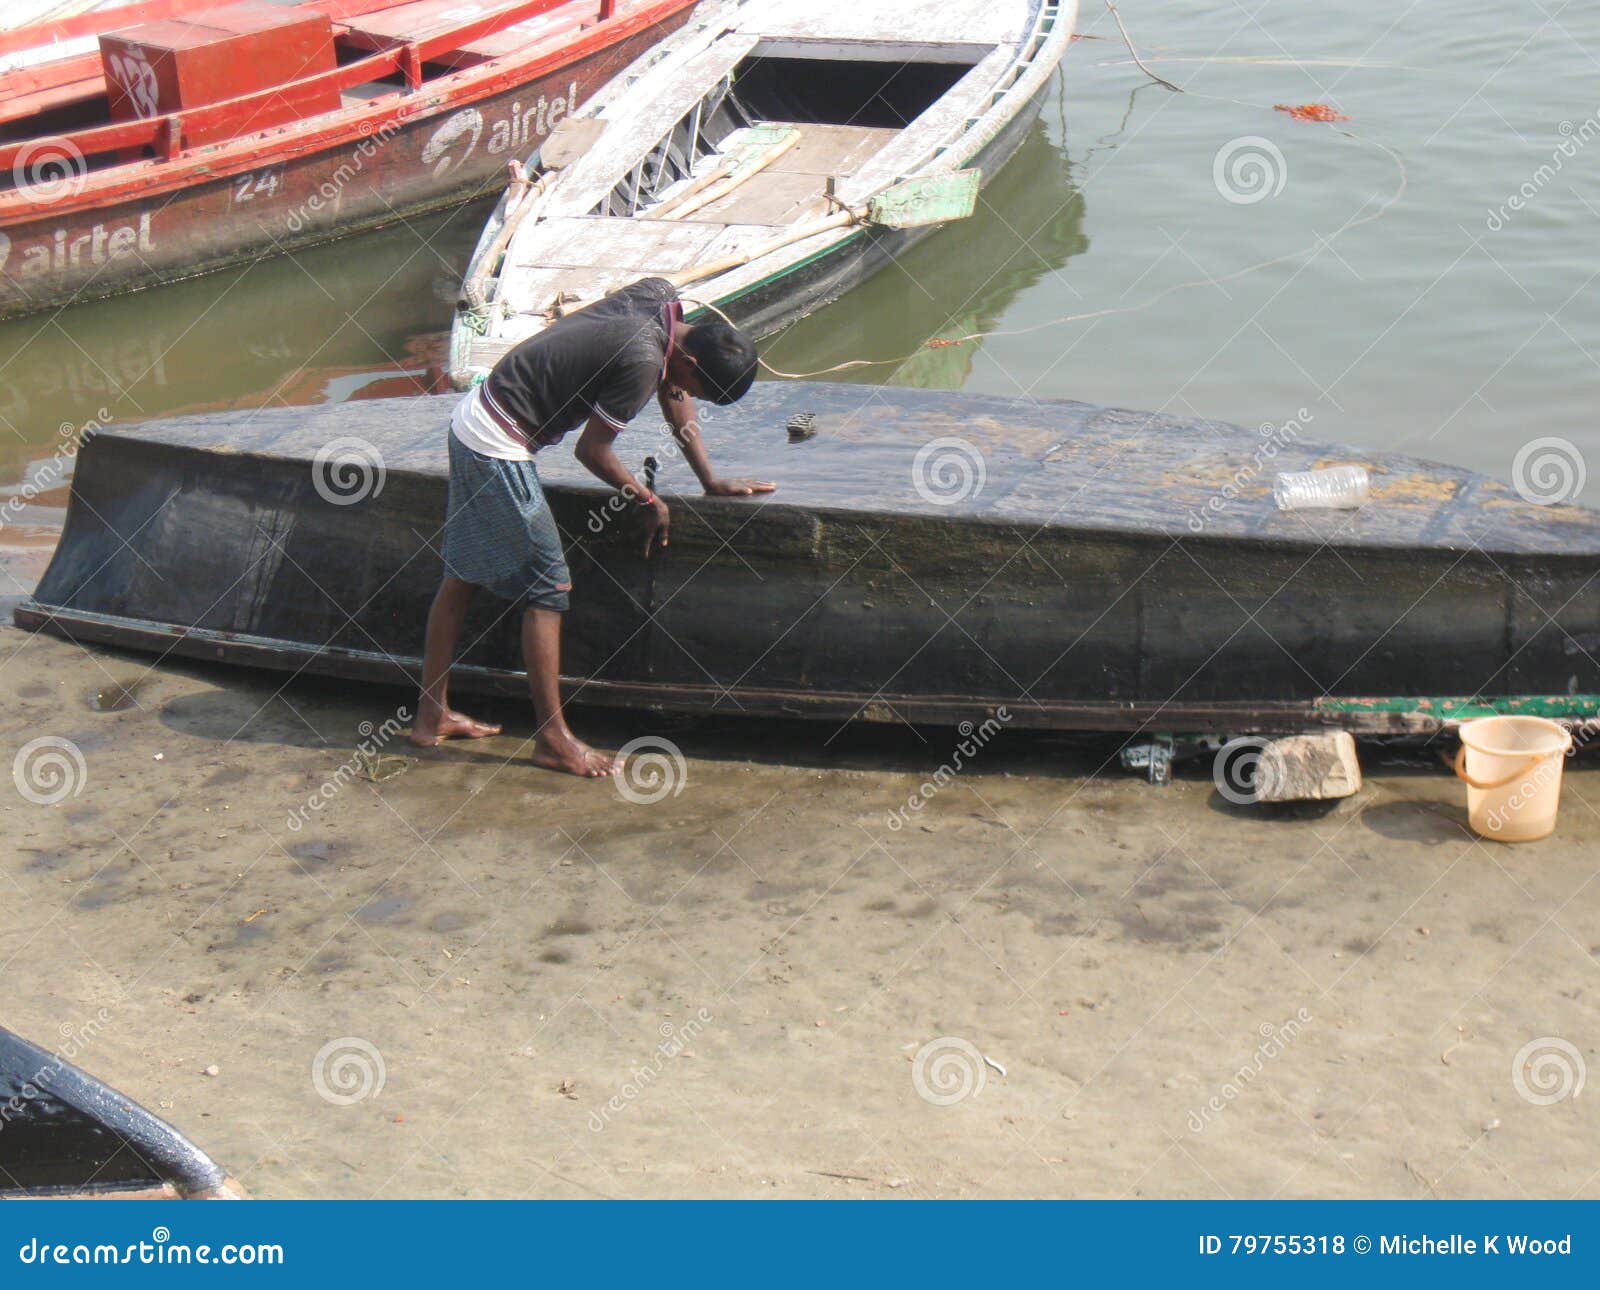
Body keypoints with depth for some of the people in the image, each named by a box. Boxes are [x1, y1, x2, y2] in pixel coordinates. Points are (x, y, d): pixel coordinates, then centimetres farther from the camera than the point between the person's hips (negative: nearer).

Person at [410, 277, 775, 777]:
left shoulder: (660, 297, 1)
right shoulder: (643, 361, -25)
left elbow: (673, 394, 14)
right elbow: (592, 450, -15)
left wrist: (711, 481, 15)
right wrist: (651, 502, -1)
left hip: (473, 421, 10)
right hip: (498, 449, -10)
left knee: (463, 575, 16)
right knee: (547, 587, -3)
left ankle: (431, 715, 26)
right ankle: (553, 738, 4)